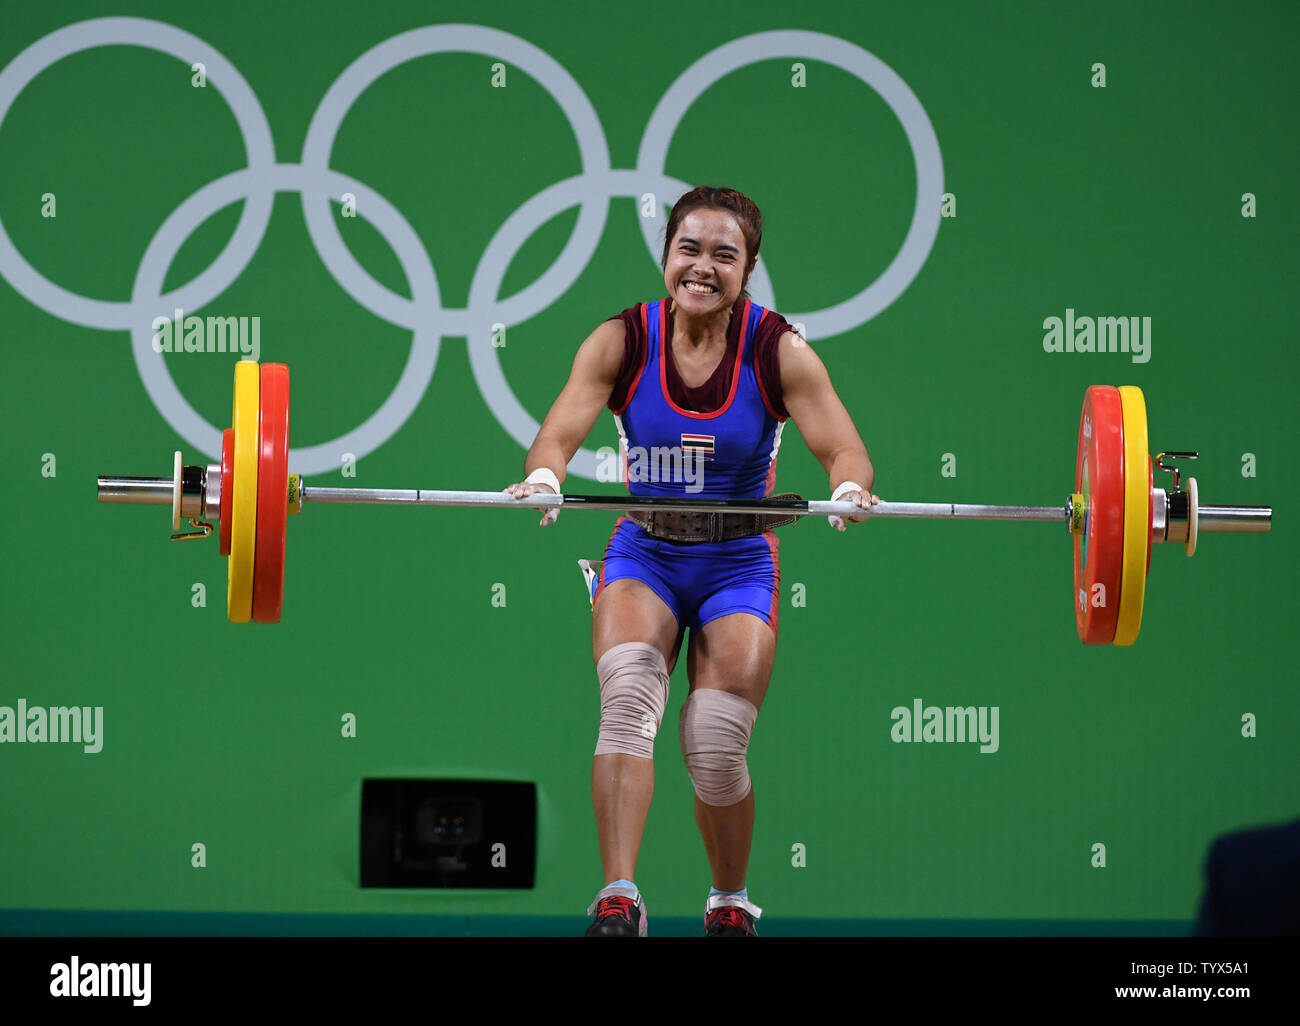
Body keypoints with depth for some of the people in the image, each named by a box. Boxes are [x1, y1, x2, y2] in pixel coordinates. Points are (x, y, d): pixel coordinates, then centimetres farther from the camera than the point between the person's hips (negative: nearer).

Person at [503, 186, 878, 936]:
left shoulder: (778, 352, -12)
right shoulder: (622, 341, -10)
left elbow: (844, 449, -19)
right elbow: (560, 432, -20)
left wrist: (850, 489, -43)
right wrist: (544, 477, -44)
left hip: (739, 563, 0)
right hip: (645, 555, 0)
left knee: (715, 747, -8)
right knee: (627, 696, -26)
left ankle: (731, 905, 20)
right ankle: (619, 902, -30)